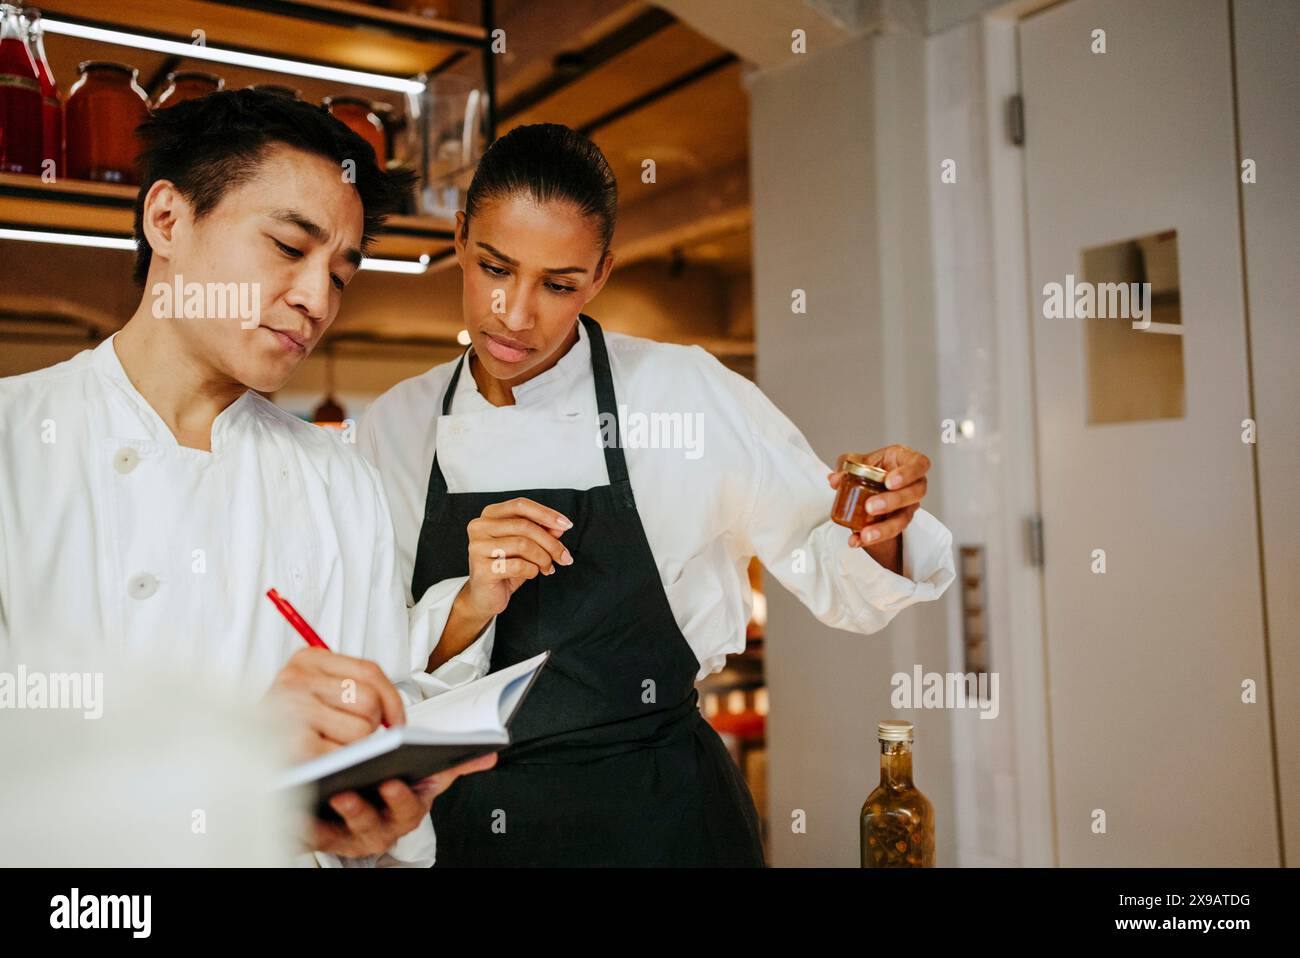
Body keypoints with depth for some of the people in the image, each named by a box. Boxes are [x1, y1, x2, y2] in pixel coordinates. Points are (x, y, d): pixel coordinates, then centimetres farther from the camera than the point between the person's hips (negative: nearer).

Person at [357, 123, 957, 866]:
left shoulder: (685, 393, -14)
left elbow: (840, 583, -7)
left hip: (657, 823, -2)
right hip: (467, 825, 3)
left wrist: (882, 537, -28)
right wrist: (471, 605, -24)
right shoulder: (397, 425, -5)